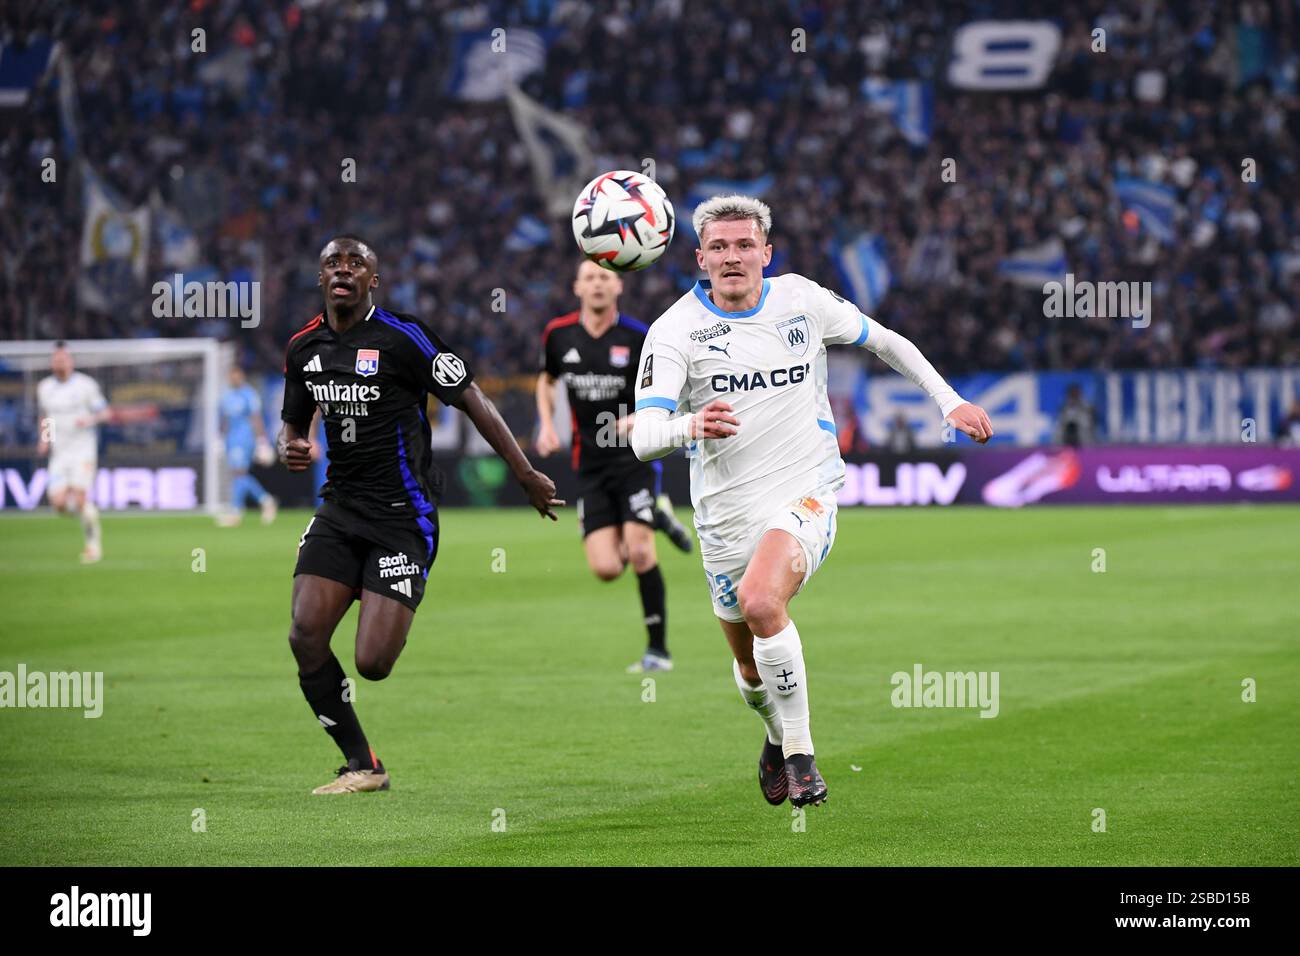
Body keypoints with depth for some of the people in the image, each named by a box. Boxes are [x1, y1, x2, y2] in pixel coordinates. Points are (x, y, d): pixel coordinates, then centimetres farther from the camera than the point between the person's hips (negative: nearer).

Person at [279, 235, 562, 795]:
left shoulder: (402, 337, -11)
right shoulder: (303, 347, 7)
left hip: (402, 515, -5)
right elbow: (293, 426, 20)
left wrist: (526, 476, -5)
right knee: (305, 636, -12)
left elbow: (473, 402, -7)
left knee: (373, 663, -13)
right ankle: (362, 767, 3)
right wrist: (291, 450, -5)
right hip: (339, 508, 6)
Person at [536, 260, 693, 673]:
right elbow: (547, 380, 22)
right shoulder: (559, 334, 3)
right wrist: (546, 425, 6)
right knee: (605, 569, -7)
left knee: (639, 551, -16)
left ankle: (658, 650, -2)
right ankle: (657, 518, 26)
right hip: (590, 464, 3)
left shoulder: (639, 337, -8)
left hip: (636, 454, -3)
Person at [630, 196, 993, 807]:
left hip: (806, 492, -1)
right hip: (726, 514, 1)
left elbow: (884, 341, 17)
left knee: (761, 602, -31)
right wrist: (690, 426, -43)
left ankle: (799, 751, -16)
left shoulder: (802, 300, -1)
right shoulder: (674, 331, -10)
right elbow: (643, 439, -21)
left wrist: (950, 401, 12)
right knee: (752, 670, 12)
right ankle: (777, 734, 47)